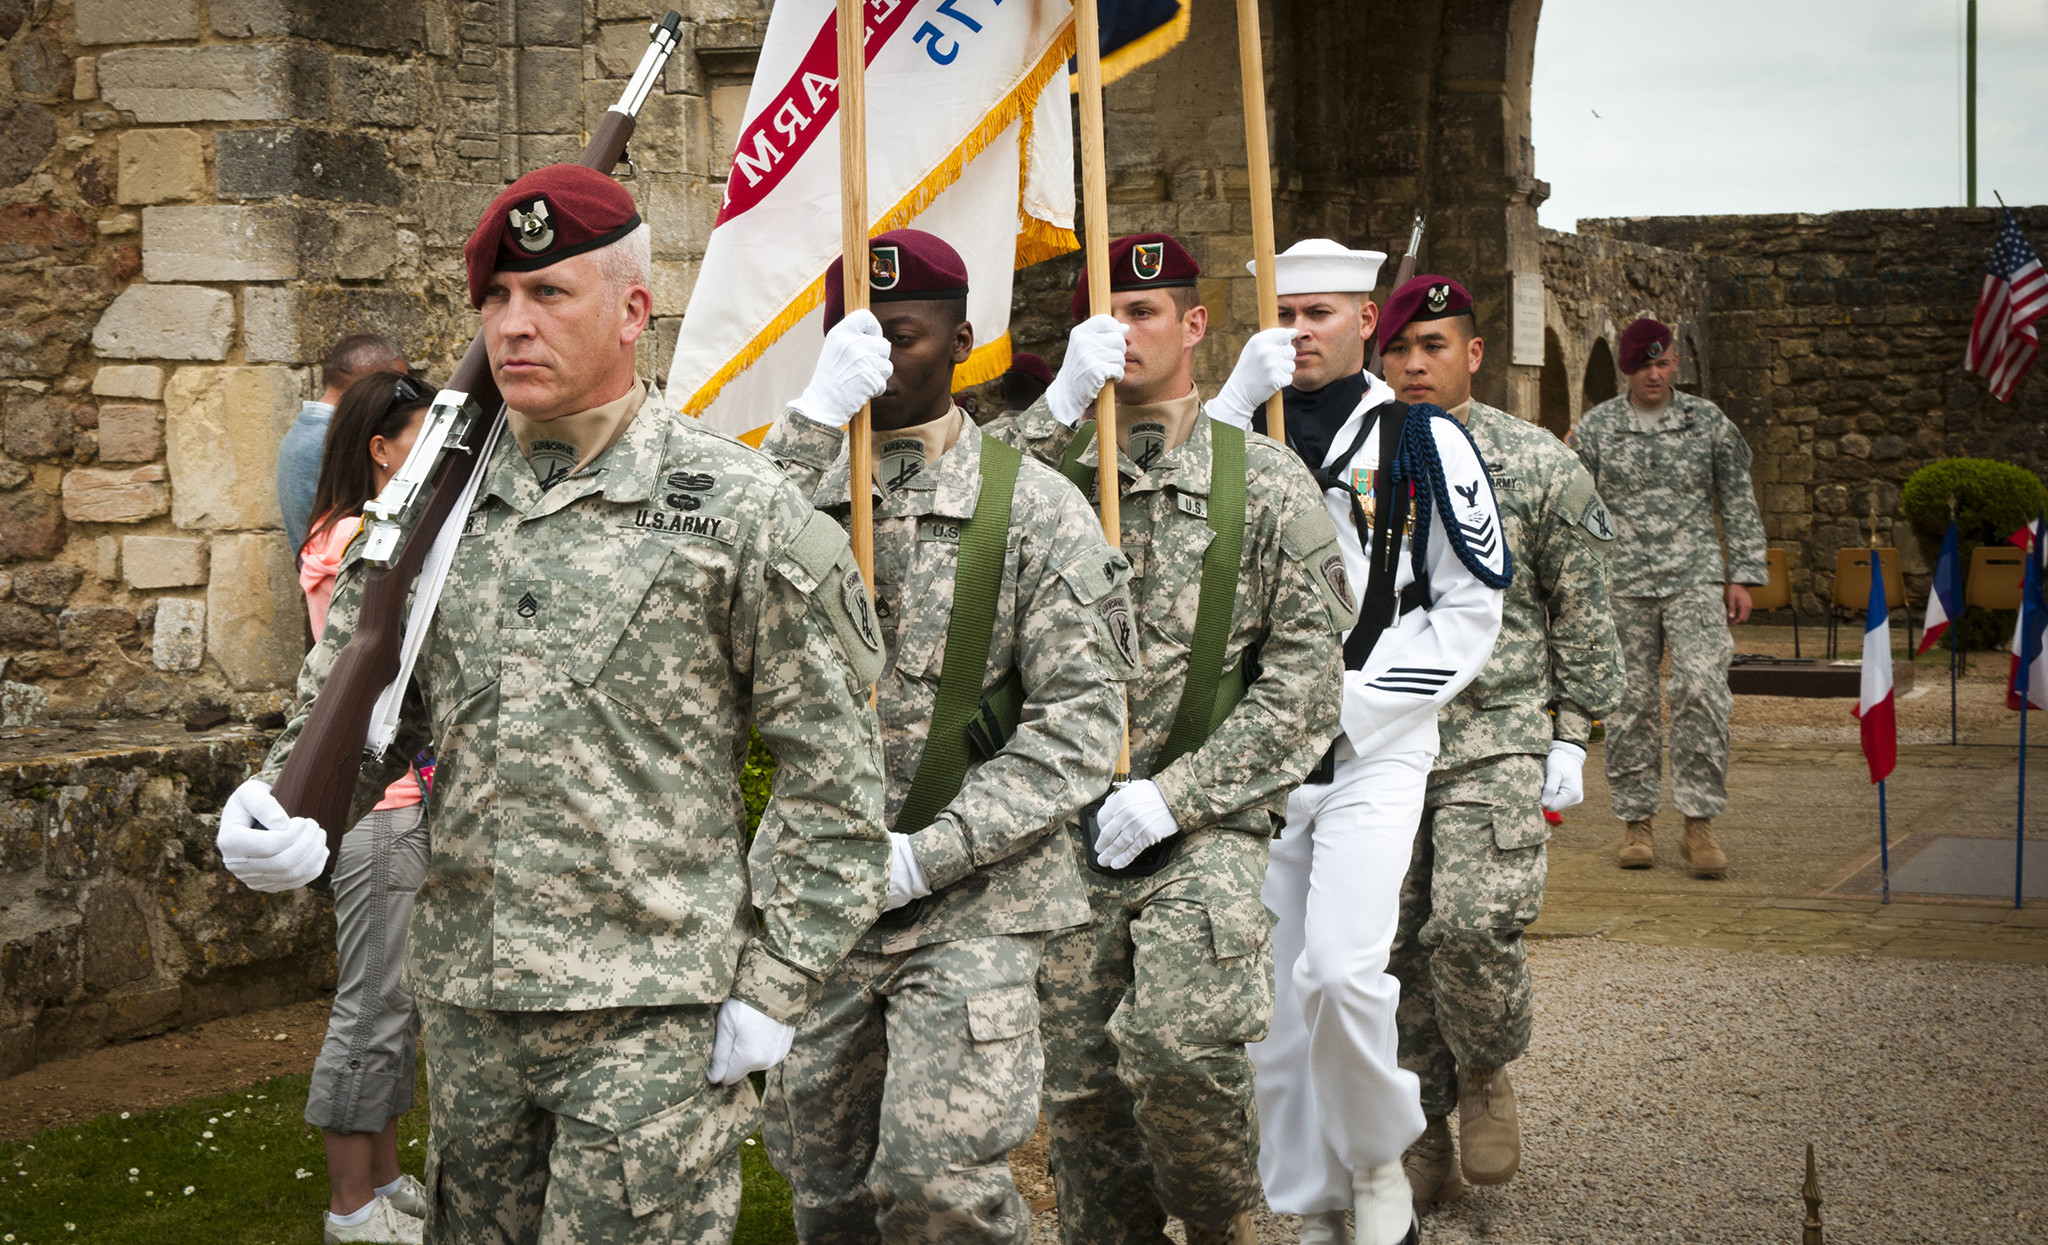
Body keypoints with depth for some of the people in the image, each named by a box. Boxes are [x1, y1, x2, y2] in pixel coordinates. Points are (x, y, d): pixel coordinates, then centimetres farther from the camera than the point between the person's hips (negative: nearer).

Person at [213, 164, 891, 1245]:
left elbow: (832, 769, -5)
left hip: (652, 1011, -5)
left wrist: (775, 988, -8)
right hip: (463, 995, 5)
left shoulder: (738, 509, -6)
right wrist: (281, 811, -7)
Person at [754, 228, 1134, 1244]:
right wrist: (813, 417, -24)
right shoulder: (802, 489, 5)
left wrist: (924, 854, -15)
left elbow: (1081, 724, -8)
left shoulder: (1034, 507, -2)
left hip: (973, 902, -3)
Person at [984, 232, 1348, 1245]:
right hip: (1066, 828, 3)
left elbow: (1303, 680, -1)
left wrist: (1172, 794, -11)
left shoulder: (1264, 484, 3)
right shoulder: (1049, 467, 8)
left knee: (1178, 1043, -22)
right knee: (1078, 1087, 6)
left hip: (1201, 822, -3)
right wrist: (1061, 402, -16)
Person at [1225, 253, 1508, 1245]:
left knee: (1341, 972, -20)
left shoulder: (1424, 440, -1)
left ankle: (1380, 1164, 5)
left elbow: (1470, 607, -2)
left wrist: (1360, 706, -10)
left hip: (1373, 754, -4)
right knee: (1272, 995, 5)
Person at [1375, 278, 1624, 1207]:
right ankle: (1423, 1139, 17)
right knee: (1393, 948, 4)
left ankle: (1486, 1074, 11)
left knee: (1471, 925, -18)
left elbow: (1582, 612, 5)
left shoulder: (1540, 465, 1)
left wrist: (1572, 737, 0)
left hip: (1497, 737, -3)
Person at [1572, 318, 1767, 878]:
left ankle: (1699, 824, -9)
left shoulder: (1709, 422, 8)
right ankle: (1635, 821, 13)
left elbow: (1739, 502, 12)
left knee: (1701, 689, -14)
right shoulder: (1596, 428, 6)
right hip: (1623, 584, 1)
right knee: (1630, 702, 2)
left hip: (1695, 579, -1)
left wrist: (1742, 577, 6)